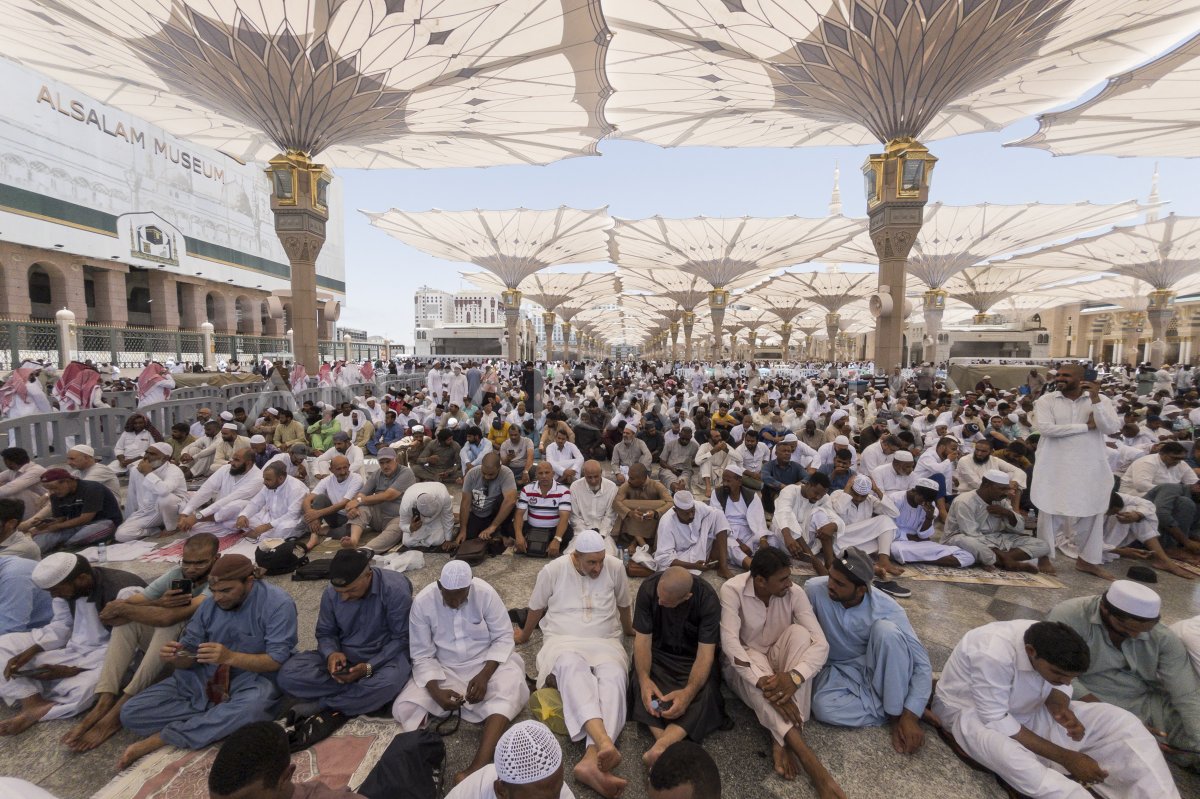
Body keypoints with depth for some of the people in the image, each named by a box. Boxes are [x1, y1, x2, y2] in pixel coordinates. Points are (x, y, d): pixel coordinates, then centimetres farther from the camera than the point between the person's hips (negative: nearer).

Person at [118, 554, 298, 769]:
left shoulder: (277, 603, -18)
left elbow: (277, 660, -21)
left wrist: (230, 657, -33)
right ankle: (218, 717, -12)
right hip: (202, 679, 6)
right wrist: (176, 657, -20)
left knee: (249, 709, -39)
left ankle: (163, 737, -15)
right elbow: (189, 657, 4)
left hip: (251, 680, -5)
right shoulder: (210, 604, 0)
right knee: (131, 713, -8)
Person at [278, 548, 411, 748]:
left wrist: (368, 668, -28)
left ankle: (319, 708, -15)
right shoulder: (330, 592, -8)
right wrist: (331, 654, -19)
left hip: (384, 657, -3)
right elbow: (325, 633, 3)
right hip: (343, 657, 4)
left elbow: (402, 638, -18)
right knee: (288, 674, -19)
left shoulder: (395, 588, -23)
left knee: (389, 681, -38)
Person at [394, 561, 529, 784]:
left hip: (487, 663, -2)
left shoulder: (485, 593, -18)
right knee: (405, 706, -23)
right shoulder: (422, 602, -15)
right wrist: (435, 691, -23)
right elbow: (422, 655, -8)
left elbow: (503, 637, -10)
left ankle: (477, 769, -43)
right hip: (442, 669, 2)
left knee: (507, 692, -33)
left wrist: (484, 676, -24)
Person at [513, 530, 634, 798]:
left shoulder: (615, 568, -2)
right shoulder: (553, 570, -5)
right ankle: (604, 742, -58)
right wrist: (524, 635, 26)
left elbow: (623, 604, 17)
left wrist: (629, 629, 32)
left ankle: (591, 761, -52)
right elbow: (536, 608, 13)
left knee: (613, 676, -35)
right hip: (563, 642, -1)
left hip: (605, 643, 2)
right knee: (573, 668, -39)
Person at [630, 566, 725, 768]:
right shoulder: (648, 588, -21)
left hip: (693, 658, -1)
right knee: (640, 684, -29)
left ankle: (660, 747, -43)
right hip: (658, 654, 1)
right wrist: (644, 678, -34)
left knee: (705, 692, -31)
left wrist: (689, 692, -42)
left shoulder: (707, 599, -25)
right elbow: (642, 639, -17)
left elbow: (705, 652, -25)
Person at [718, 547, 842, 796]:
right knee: (754, 667, -39)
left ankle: (783, 741, -30)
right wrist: (764, 682, -44)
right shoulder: (732, 590, -25)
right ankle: (809, 760, -42)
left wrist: (794, 677, -41)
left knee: (799, 633, -30)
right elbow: (730, 643, -32)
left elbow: (820, 644, -23)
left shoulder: (795, 593, -17)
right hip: (744, 666, -3)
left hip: (778, 662, 3)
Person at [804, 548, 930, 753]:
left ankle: (897, 712, -17)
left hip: (874, 666, -1)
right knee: (823, 708, -33)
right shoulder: (815, 589, -24)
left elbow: (922, 663, -21)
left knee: (885, 629, -34)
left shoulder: (886, 608, -24)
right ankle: (894, 713, -9)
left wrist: (910, 716, -27)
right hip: (838, 669, 1)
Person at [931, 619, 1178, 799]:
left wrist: (1062, 708, -20)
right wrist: (1065, 757, -25)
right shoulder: (993, 653, -36)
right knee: (1011, 756, -41)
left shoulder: (1049, 644, -16)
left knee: (1121, 721, -7)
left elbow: (1054, 687, 3)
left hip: (1024, 708, 7)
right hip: (972, 711, -7)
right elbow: (996, 722, -29)